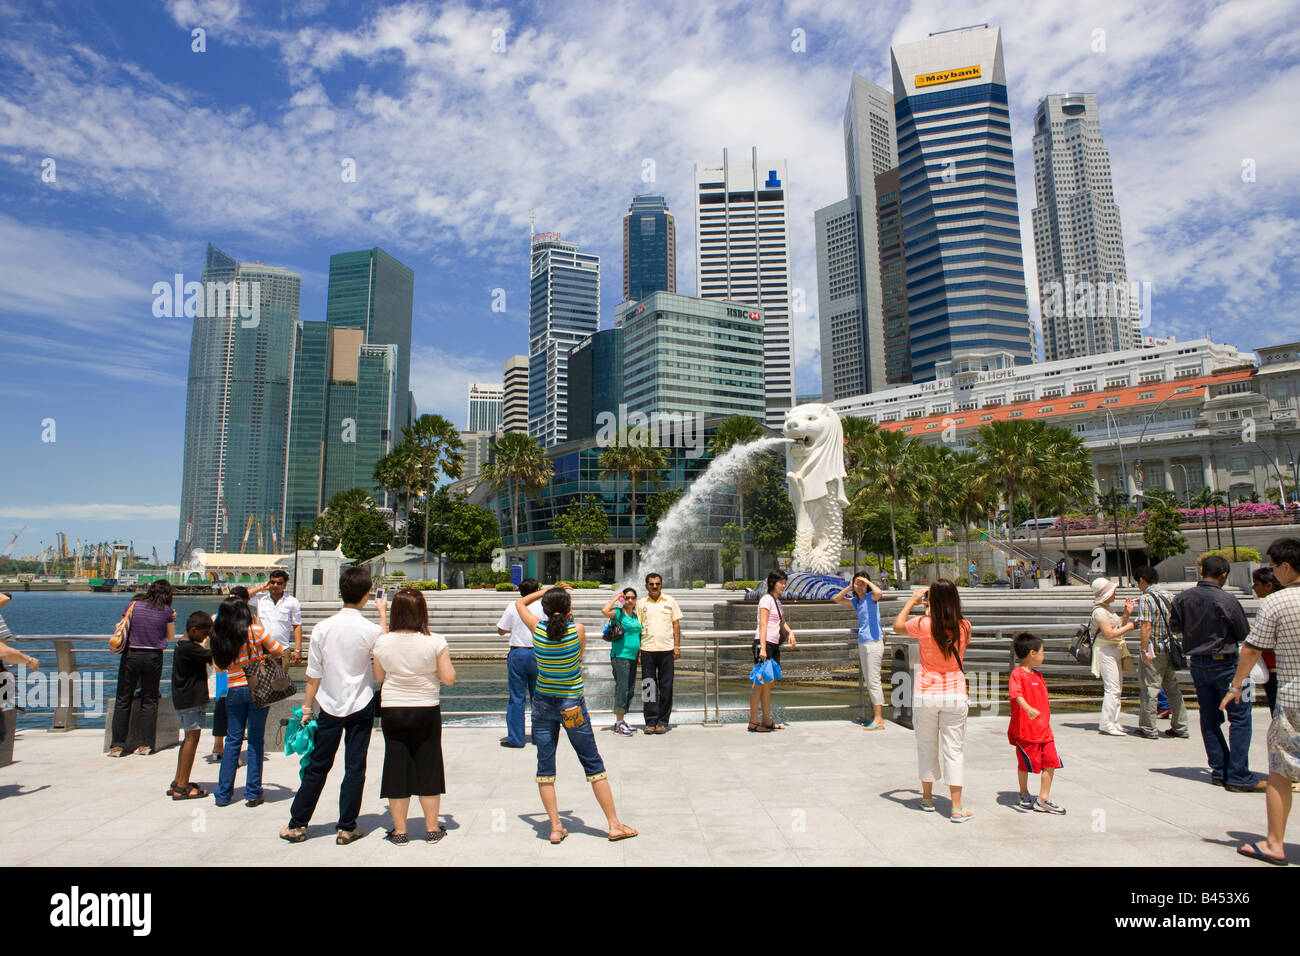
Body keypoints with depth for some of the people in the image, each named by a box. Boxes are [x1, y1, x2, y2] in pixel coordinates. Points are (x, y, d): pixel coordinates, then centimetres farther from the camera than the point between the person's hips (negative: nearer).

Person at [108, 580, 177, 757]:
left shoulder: (133, 606, 1)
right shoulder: (167, 611, -1)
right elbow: (171, 637, 8)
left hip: (131, 655, 0)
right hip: (154, 657, 0)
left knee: (123, 700, 7)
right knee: (149, 701, 9)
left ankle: (118, 745, 7)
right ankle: (146, 744, 9)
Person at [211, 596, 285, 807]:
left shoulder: (219, 638, 2)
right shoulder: (255, 631, -8)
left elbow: (219, 666, 13)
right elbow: (279, 651, -2)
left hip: (234, 690, 3)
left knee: (233, 740, 12)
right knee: (255, 740, 3)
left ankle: (223, 794, 15)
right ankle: (253, 794, 7)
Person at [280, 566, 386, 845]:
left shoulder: (322, 628, -7)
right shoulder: (370, 630, -13)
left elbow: (314, 674, -2)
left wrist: (307, 708, 7)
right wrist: (382, 613, 17)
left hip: (329, 707, 2)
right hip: (361, 707, -2)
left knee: (317, 766, 13)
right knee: (355, 768, 8)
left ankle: (297, 825, 21)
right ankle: (346, 828, 15)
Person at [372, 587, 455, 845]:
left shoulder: (383, 642, -6)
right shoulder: (435, 642, -14)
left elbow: (379, 677, 8)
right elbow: (449, 678, -10)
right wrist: (446, 660, 7)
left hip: (392, 711, 1)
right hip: (426, 711, -1)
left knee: (397, 766, 12)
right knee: (428, 766, 11)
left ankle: (399, 831, 19)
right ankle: (432, 828, 20)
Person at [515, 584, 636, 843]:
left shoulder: (538, 628, -8)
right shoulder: (577, 630, -14)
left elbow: (520, 603, 11)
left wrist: (547, 591, 11)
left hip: (543, 703, 2)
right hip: (573, 705, -2)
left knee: (545, 766, 10)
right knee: (594, 765, 8)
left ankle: (555, 827, 10)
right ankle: (614, 824, 14)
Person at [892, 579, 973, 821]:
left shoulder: (923, 625, -13)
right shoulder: (964, 626, -6)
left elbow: (897, 626, 7)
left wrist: (913, 600, 16)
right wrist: (934, 611, 21)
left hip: (926, 694, -1)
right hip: (955, 695, 1)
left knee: (927, 746, 14)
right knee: (954, 750, 7)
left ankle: (927, 798, 29)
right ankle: (957, 808, 7)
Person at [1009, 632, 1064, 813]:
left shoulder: (1038, 676, 14)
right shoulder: (1017, 673, -13)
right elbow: (1016, 694, -29)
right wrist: (1028, 708, -45)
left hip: (1044, 729, 7)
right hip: (1025, 730, -7)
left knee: (1050, 762, 0)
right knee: (1025, 764, 7)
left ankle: (1043, 800, 8)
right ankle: (1024, 794, 28)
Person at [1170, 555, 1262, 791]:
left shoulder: (1182, 598, -2)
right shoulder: (1227, 600, -16)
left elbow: (1175, 627, 8)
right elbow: (1243, 634, -5)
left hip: (1198, 664, 5)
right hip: (1225, 663, -5)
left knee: (1209, 719, 11)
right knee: (1239, 717, 2)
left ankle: (1220, 771, 17)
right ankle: (1238, 776, 1)